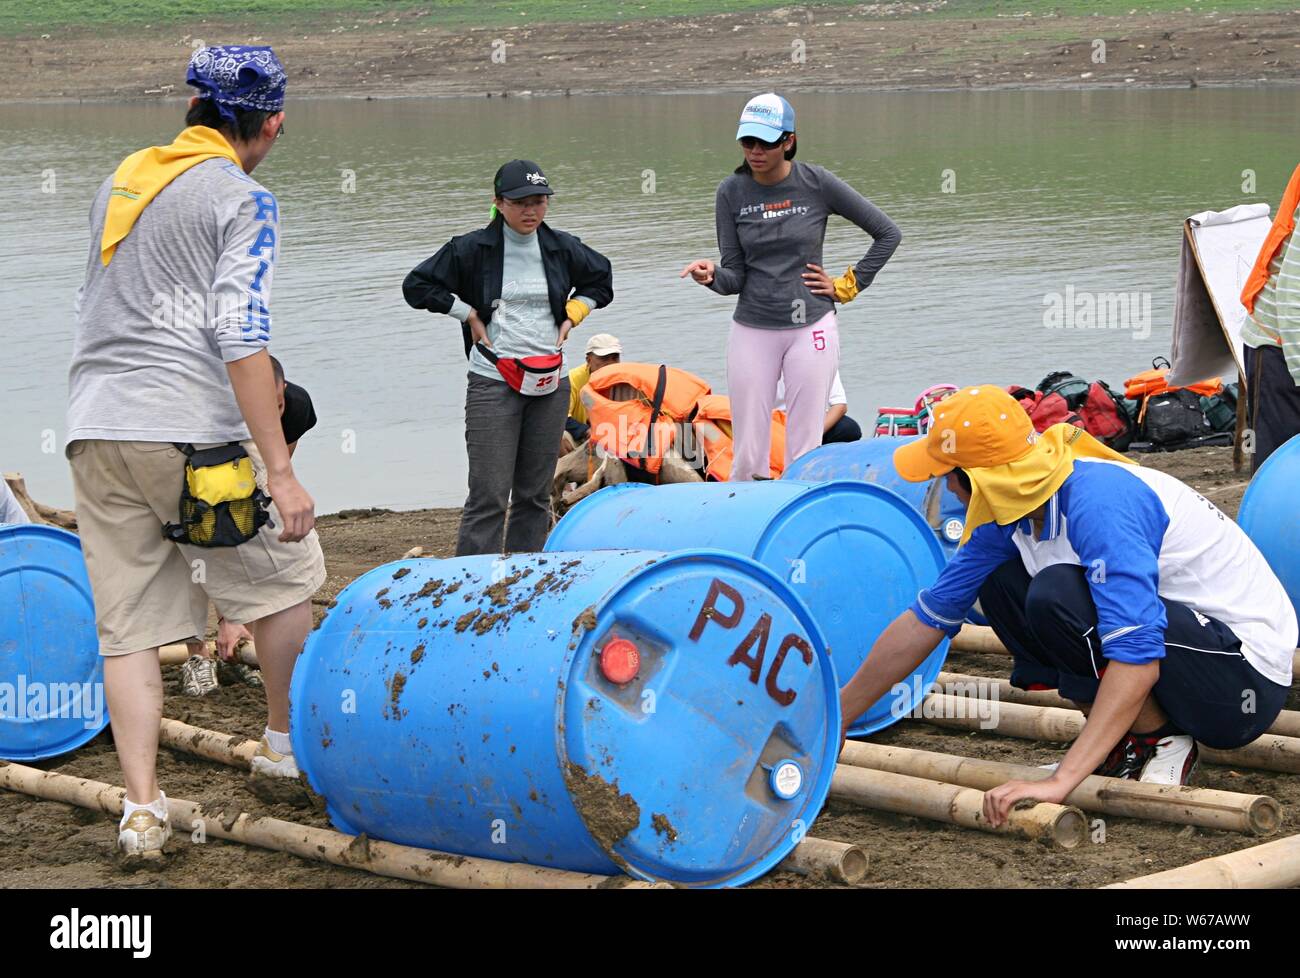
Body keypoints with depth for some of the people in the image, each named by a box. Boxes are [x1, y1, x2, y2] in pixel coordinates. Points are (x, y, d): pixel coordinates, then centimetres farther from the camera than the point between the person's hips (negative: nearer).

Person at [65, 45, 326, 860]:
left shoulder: (123, 178, 16)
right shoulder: (245, 202, -5)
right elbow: (242, 340, -14)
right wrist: (280, 470, -16)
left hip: (95, 428, 6)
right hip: (190, 431, -6)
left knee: (128, 627, 7)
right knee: (282, 578, 15)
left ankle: (142, 806, 1)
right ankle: (287, 743, 28)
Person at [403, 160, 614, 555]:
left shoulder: (562, 248, 6)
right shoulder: (473, 248, -5)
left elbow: (600, 281, 24)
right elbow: (417, 285, -1)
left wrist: (570, 317, 10)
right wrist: (469, 316, -4)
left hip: (550, 381, 4)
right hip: (493, 382, -4)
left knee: (535, 493, 9)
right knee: (489, 495, -9)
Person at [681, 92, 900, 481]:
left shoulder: (817, 183, -4)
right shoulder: (732, 192, 1)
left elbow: (888, 233, 4)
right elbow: (735, 276, 1)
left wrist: (847, 286, 3)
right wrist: (712, 275, -21)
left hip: (811, 327, -2)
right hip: (752, 329, 2)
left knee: (804, 453, -3)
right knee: (748, 457, 0)